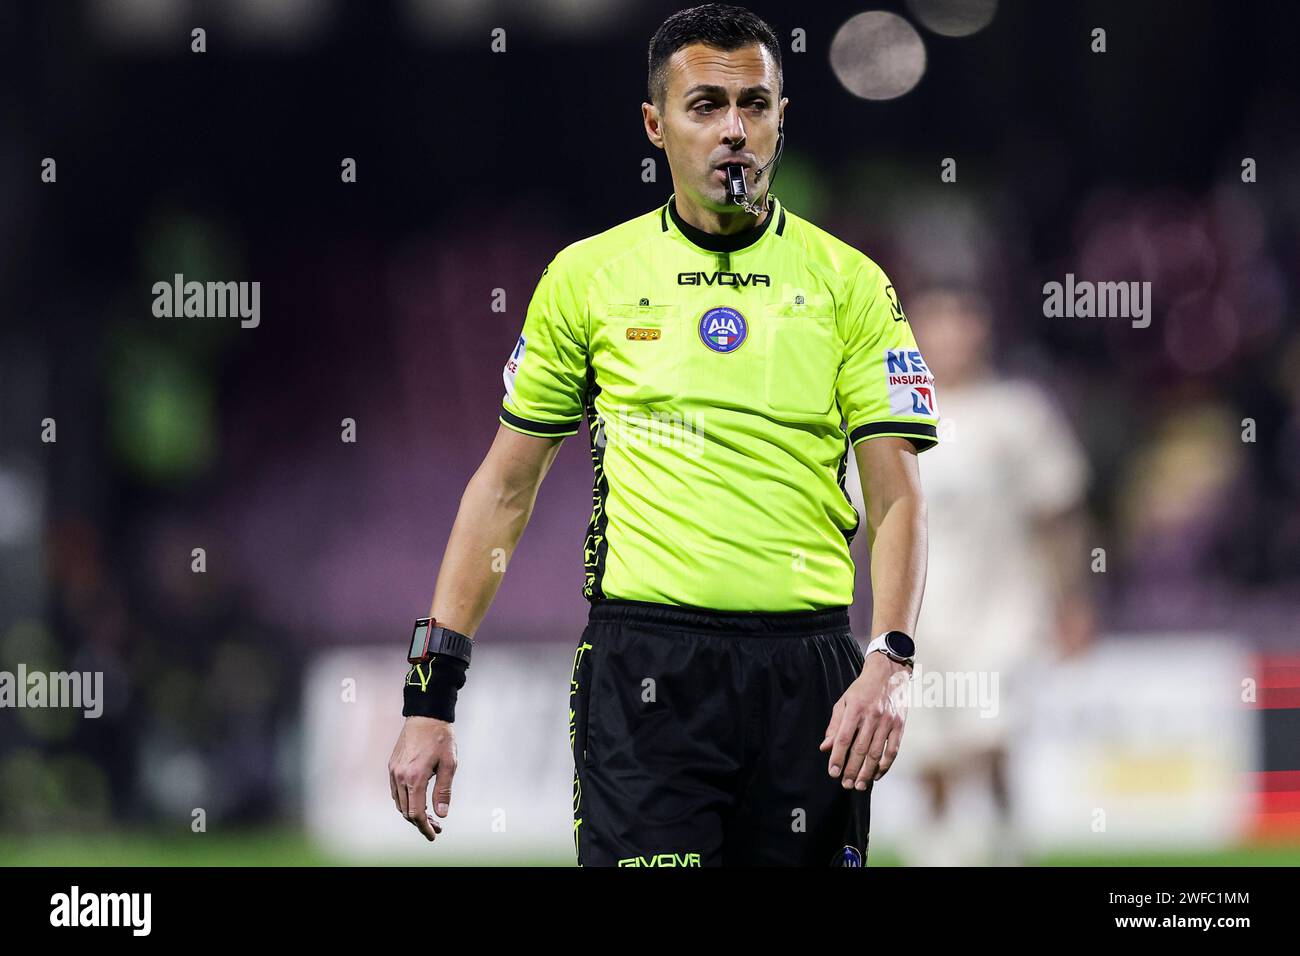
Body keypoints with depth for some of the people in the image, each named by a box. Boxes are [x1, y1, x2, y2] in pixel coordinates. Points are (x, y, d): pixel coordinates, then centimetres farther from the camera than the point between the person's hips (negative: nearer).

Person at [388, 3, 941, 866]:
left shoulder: (849, 284, 6)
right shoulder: (587, 277, 6)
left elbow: (897, 497, 2)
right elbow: (505, 489, 10)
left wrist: (889, 663, -16)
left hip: (809, 666, 1)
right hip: (645, 665, -1)